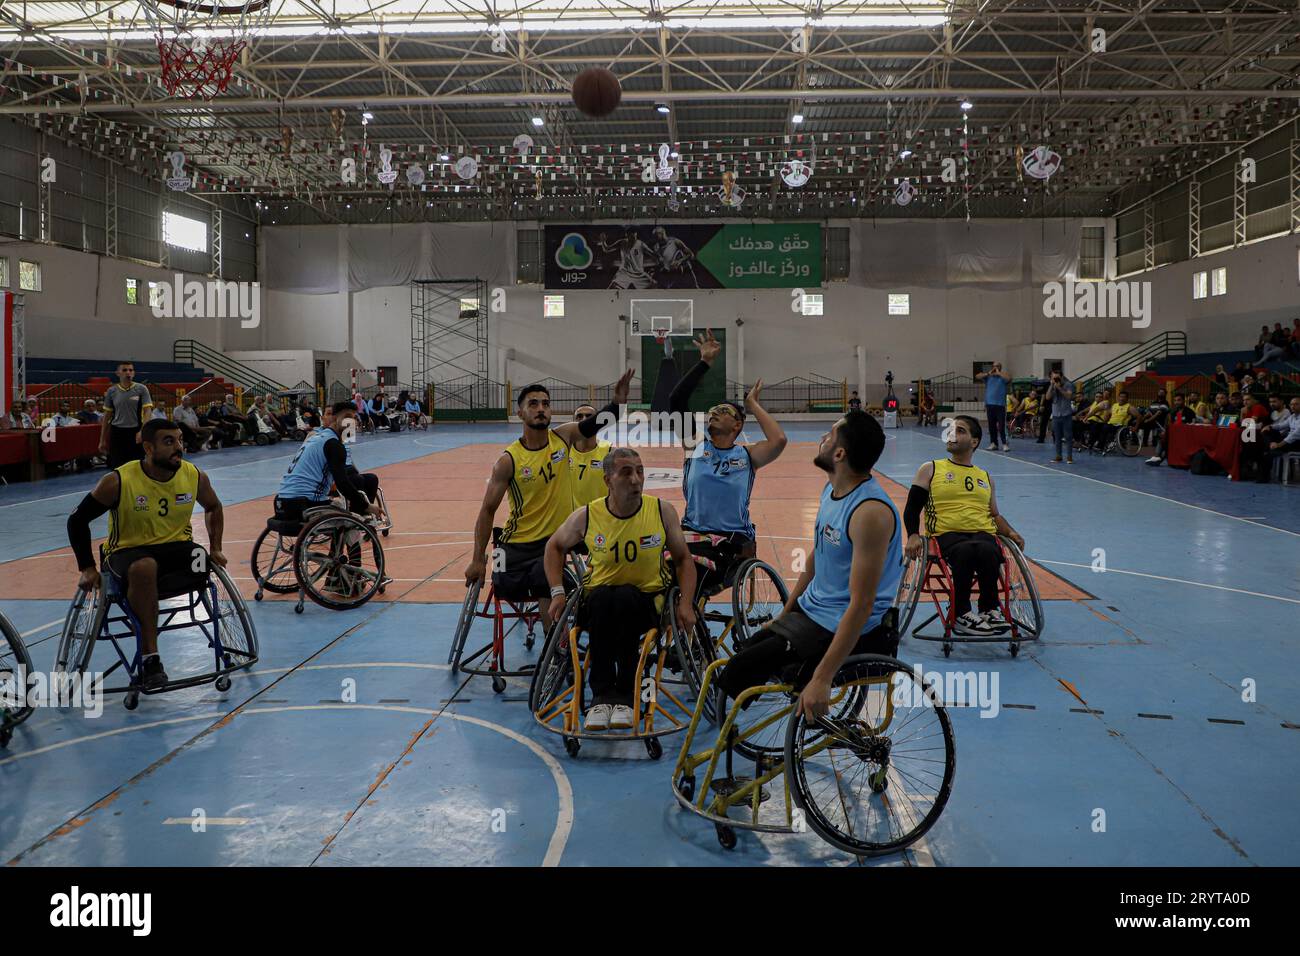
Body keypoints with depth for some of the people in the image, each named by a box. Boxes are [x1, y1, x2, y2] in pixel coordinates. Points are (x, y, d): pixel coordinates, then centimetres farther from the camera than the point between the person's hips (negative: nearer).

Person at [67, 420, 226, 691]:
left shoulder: (195, 477, -5)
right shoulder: (119, 481, -16)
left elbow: (213, 507, 17)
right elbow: (77, 520, -6)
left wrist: (215, 549, 10)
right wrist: (87, 568, -8)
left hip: (176, 545, 3)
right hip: (128, 550, -3)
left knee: (204, 563, -32)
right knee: (144, 568, -41)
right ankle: (150, 655, -31)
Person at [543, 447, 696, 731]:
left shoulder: (662, 511, -5)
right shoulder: (587, 516, -6)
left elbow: (683, 559, 6)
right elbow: (555, 546, 13)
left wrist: (685, 603, -7)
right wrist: (557, 593, 2)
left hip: (647, 600, 0)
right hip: (597, 603, 0)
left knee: (626, 597, -36)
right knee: (601, 598, -36)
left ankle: (625, 696, -24)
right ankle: (601, 695, -26)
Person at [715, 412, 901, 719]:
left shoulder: (870, 511, -26)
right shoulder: (831, 489, 5)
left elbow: (862, 605, -28)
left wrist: (822, 679, -30)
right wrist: (782, 616, 20)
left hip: (841, 630, -10)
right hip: (810, 610, 10)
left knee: (737, 678, -16)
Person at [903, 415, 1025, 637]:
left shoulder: (985, 477, 25)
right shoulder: (930, 469, 15)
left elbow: (995, 515, 28)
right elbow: (912, 508, 8)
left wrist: (1011, 533, 6)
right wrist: (913, 535, -11)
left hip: (983, 534, 2)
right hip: (946, 534, -2)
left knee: (987, 550, -36)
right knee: (966, 550, -39)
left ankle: (990, 611, -21)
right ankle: (960, 615, -26)